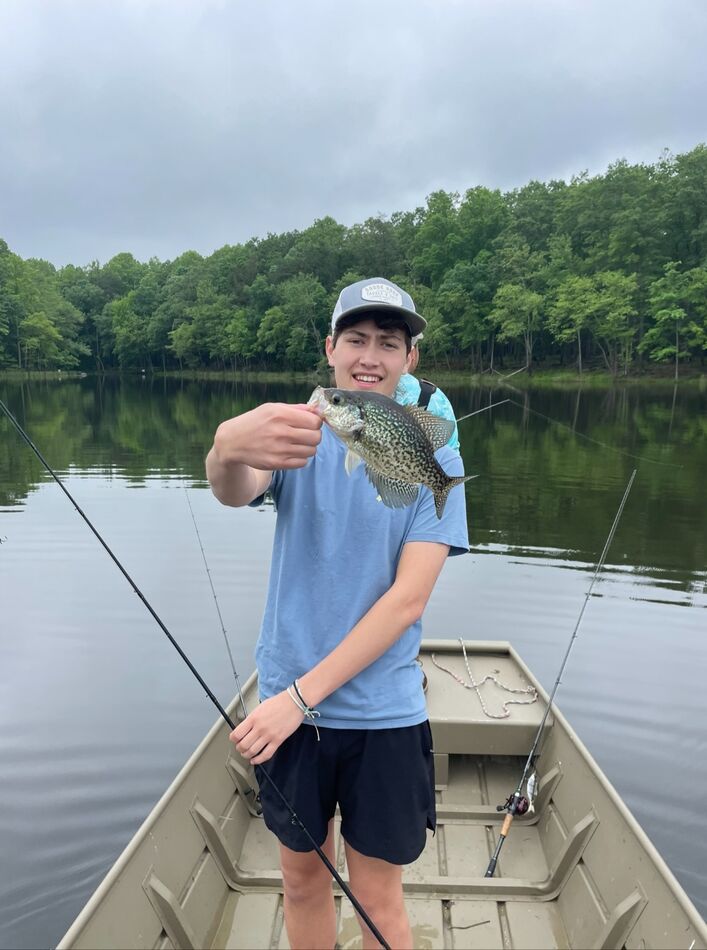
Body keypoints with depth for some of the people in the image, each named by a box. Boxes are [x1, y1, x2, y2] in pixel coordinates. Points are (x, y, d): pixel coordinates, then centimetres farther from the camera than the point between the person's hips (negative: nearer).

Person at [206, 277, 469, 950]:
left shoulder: (434, 462, -6)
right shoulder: (296, 437, -2)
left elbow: (408, 598, -13)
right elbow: (233, 492, -24)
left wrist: (301, 696, -18)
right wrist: (229, 449, -49)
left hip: (383, 714, -1)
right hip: (288, 703, 2)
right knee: (303, 877, 19)